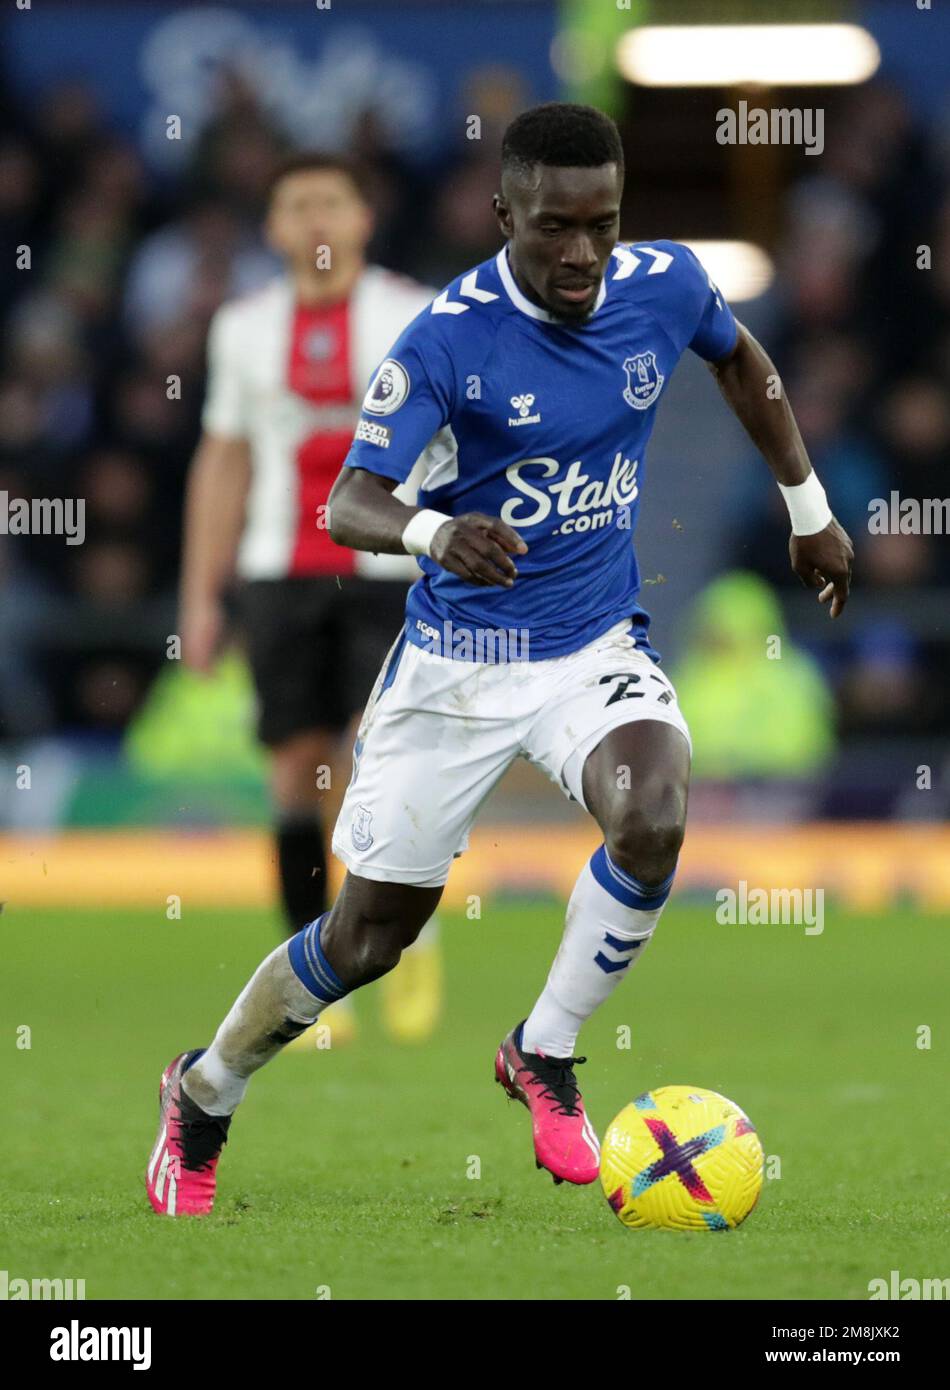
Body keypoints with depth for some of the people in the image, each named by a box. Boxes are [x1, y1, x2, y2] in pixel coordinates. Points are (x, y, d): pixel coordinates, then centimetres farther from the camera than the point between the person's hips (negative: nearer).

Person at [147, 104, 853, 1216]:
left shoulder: (664, 285, -9)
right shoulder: (449, 337, -21)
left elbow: (740, 359, 15)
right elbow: (346, 502, -27)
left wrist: (808, 506, 18)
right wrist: (431, 531, -49)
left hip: (597, 648, 3)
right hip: (458, 657, -3)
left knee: (652, 821, -29)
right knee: (369, 935, 4)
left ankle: (543, 1058, -5)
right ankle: (202, 1098, 31)